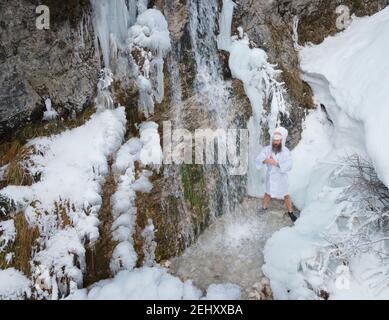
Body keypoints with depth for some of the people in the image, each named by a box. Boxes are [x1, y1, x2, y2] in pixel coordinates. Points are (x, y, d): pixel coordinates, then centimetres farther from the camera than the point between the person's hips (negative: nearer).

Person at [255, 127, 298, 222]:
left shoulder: (286, 152, -21)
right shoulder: (266, 149, -16)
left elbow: (288, 166, -29)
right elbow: (257, 161, -20)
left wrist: (276, 163, -39)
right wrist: (264, 160, -41)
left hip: (281, 178, -2)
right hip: (270, 176, 2)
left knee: (285, 195, 14)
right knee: (268, 193, 21)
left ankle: (290, 212, 35)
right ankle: (264, 208, 46)